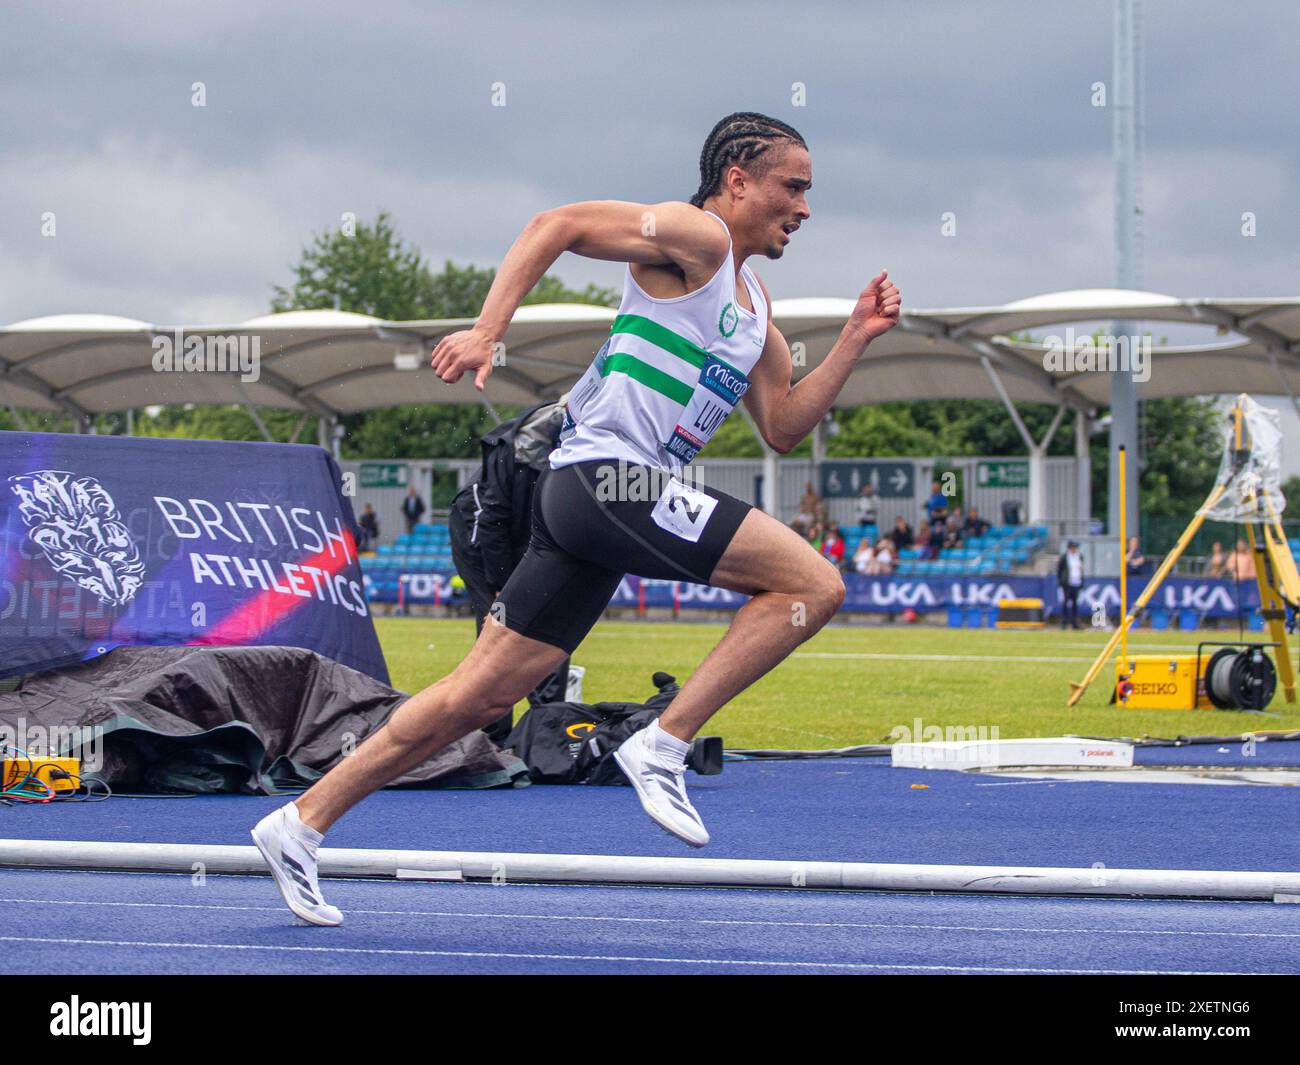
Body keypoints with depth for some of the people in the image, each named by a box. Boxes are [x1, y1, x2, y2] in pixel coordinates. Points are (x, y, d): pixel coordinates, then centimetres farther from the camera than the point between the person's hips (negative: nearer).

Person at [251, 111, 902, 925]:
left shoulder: (754, 303, 23)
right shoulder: (695, 236, -4)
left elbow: (782, 427, 22)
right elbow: (555, 226, -10)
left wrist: (855, 339, 15)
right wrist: (487, 332, -18)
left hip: (588, 497, 10)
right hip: (609, 476, -10)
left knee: (481, 697, 9)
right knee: (813, 584, -13)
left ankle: (302, 823, 12)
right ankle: (663, 745, -12)